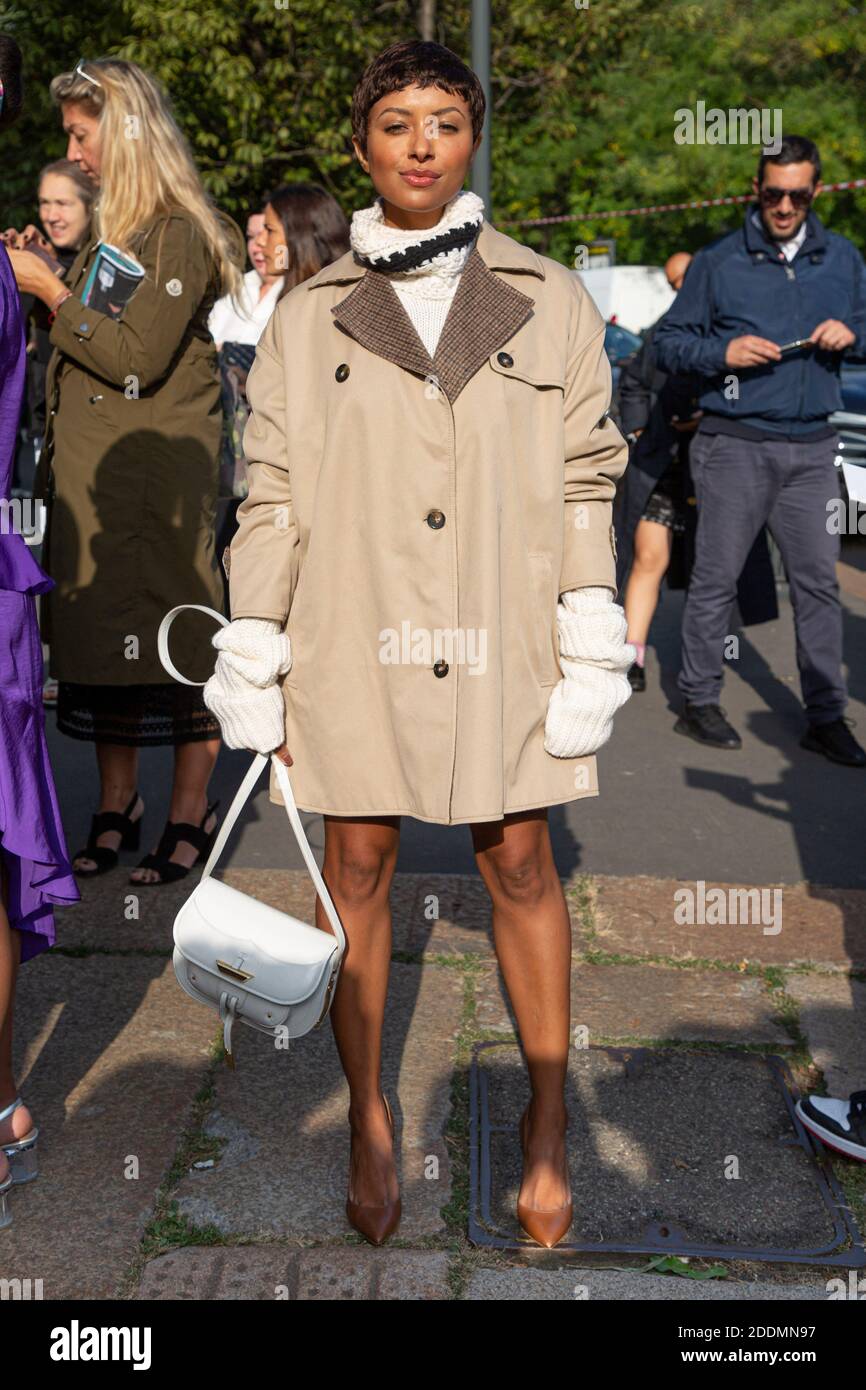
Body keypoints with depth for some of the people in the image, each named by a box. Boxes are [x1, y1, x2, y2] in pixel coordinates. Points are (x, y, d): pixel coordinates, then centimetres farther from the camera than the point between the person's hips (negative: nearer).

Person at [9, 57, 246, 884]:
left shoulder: (181, 234, -10)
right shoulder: (111, 229, 17)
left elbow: (137, 361, -17)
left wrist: (51, 294, -11)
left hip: (161, 474, -8)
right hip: (89, 473, 8)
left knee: (174, 637, -1)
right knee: (97, 635, 9)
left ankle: (190, 814, 9)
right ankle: (115, 807, 19)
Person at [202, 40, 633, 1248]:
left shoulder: (550, 300, 7)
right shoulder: (308, 316, 7)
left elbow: (585, 482, 6)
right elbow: (271, 498, 6)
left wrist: (592, 650, -1)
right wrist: (251, 669, 1)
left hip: (501, 632, 0)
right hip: (354, 634, 1)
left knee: (520, 866, 5)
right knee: (358, 867, 6)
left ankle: (548, 1122, 22)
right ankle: (367, 1119, 23)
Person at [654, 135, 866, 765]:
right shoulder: (718, 261, 2)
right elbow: (668, 341, 2)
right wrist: (723, 352, -15)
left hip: (812, 448, 3)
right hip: (736, 446, -3)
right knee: (715, 578, 2)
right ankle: (699, 702, 15)